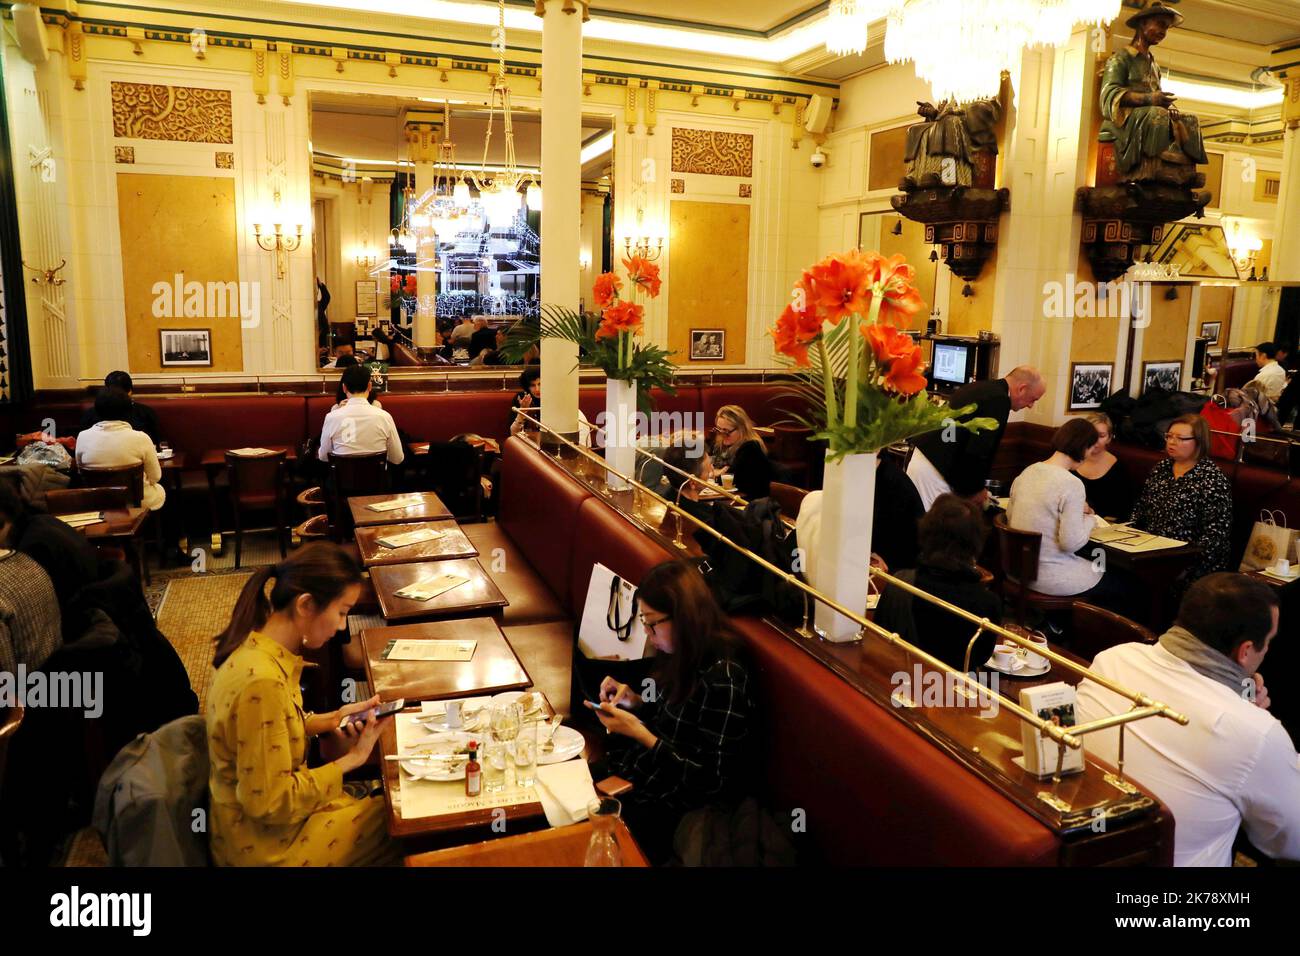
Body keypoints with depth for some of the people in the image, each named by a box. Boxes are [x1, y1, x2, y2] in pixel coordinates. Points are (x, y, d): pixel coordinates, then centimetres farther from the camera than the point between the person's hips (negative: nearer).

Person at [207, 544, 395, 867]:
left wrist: (329, 719, 1)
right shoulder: (262, 683, -33)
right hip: (264, 847, -8)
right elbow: (271, 803, -27)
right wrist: (352, 759, -18)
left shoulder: (255, 646, -5)